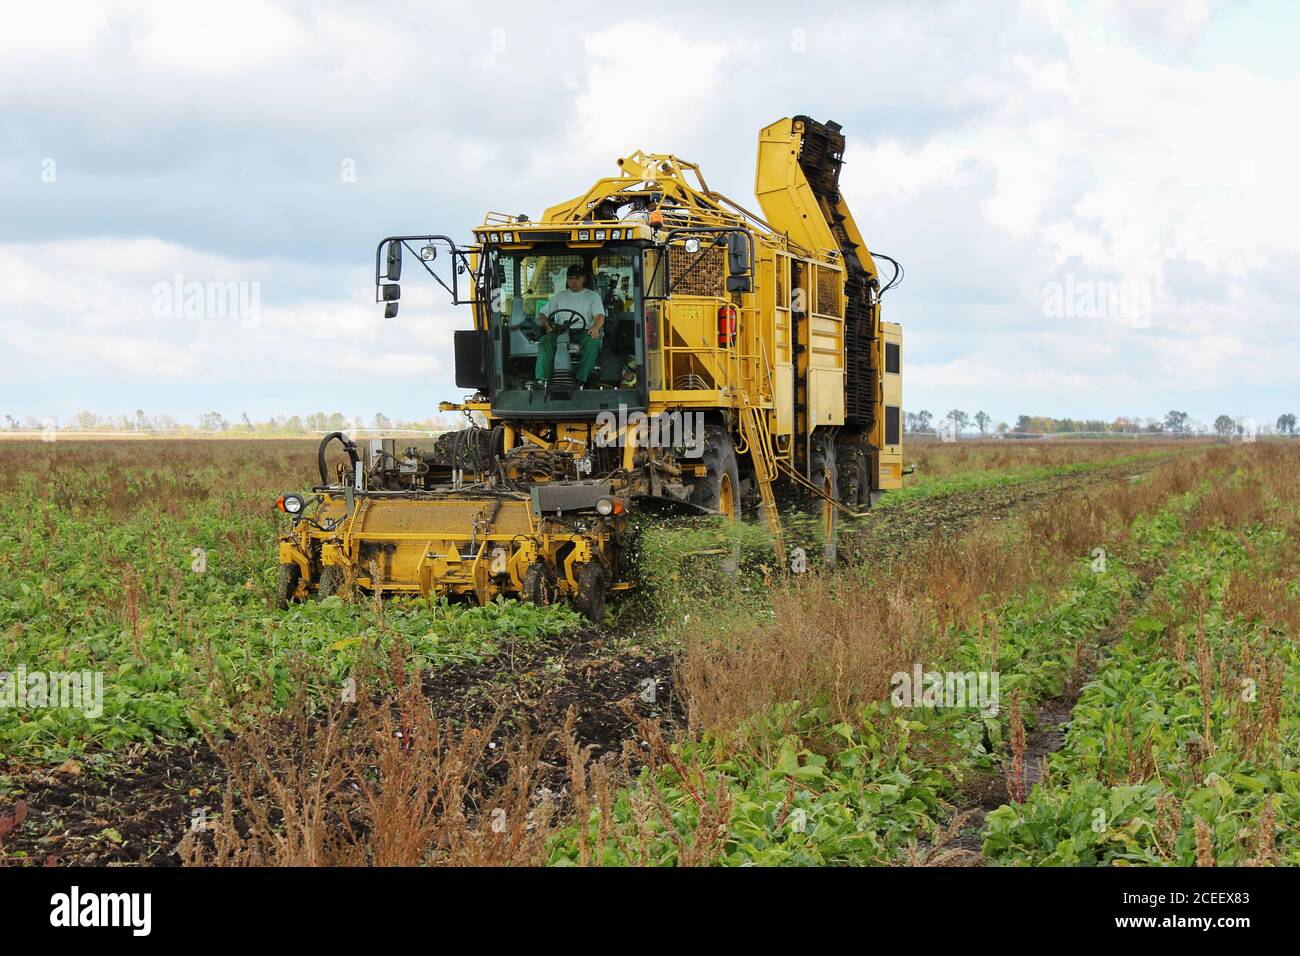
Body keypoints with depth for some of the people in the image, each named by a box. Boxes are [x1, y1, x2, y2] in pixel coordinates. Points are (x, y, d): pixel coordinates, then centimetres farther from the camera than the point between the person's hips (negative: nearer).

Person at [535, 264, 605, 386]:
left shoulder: (593, 296, 19)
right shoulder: (559, 296, 26)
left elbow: (600, 316, 3)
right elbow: (542, 314, 21)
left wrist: (595, 328, -22)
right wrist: (548, 326, -4)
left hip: (584, 332, -2)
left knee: (593, 342, -38)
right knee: (545, 341, -30)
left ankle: (581, 379, -47)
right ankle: (543, 378, -42)